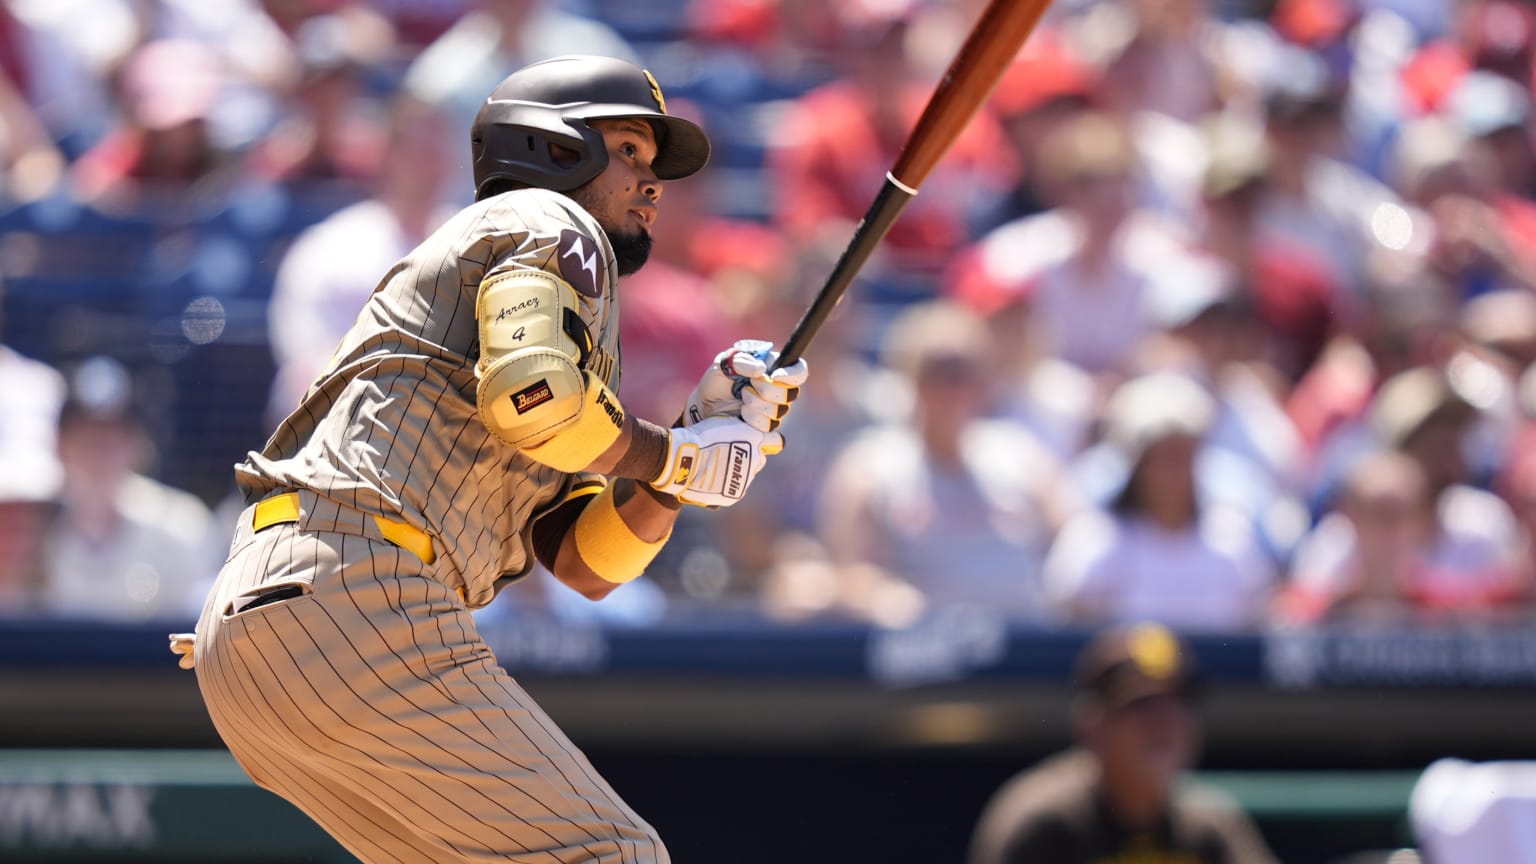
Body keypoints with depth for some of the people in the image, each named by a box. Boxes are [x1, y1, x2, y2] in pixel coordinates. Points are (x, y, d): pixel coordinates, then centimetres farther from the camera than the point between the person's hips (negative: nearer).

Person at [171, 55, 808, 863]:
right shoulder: (548, 224, 7)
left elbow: (586, 561, 23)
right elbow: (533, 395, -13)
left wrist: (710, 432, 11)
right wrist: (681, 460, 2)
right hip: (356, 594, -10)